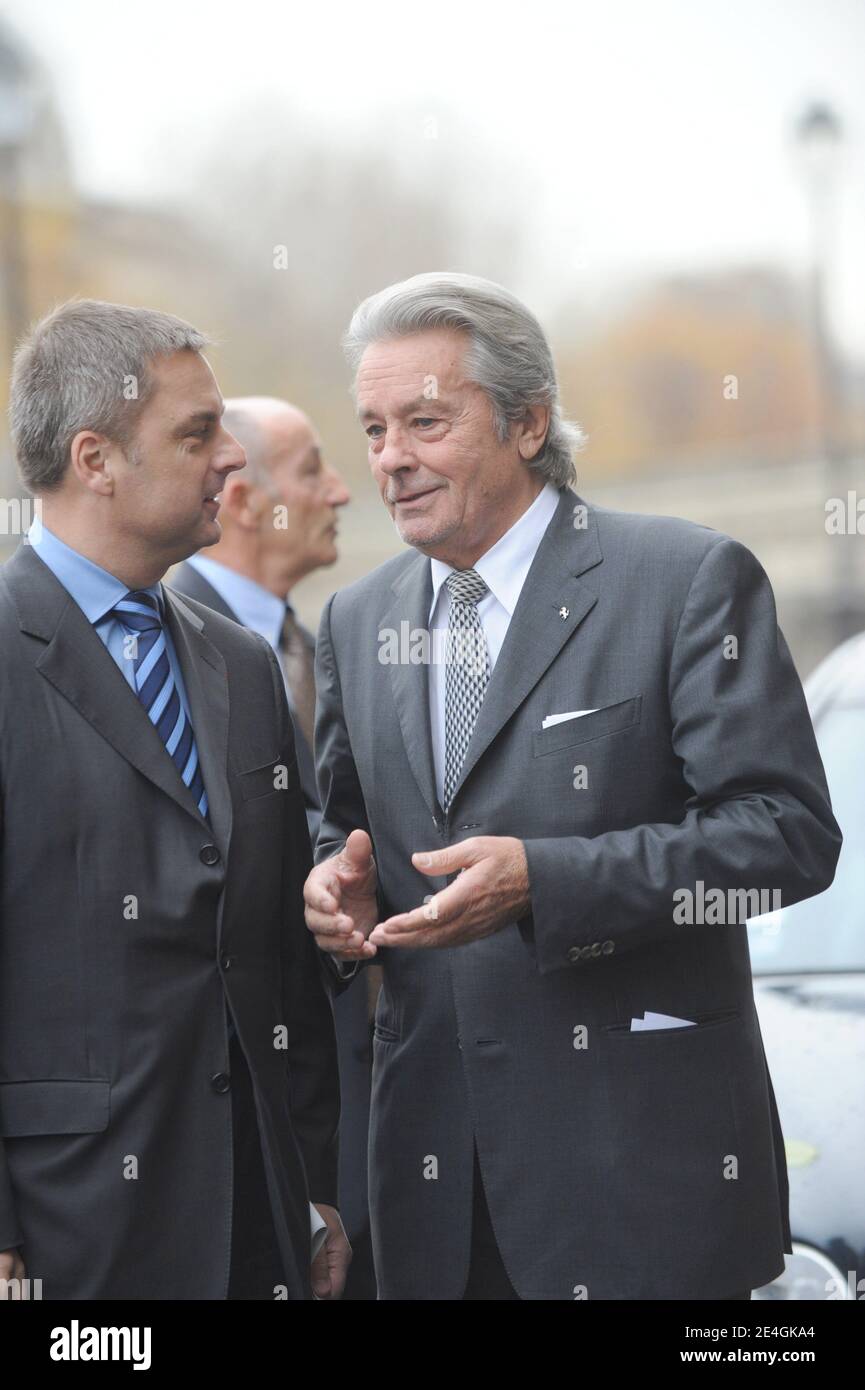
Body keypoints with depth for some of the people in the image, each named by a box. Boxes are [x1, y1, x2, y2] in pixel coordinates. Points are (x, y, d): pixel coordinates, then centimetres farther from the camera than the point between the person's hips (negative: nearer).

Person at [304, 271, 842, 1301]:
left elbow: (789, 829, -13)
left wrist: (542, 878, -23)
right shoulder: (357, 620, 12)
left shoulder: (691, 579, -7)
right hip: (434, 1154, 5)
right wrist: (338, 881, -2)